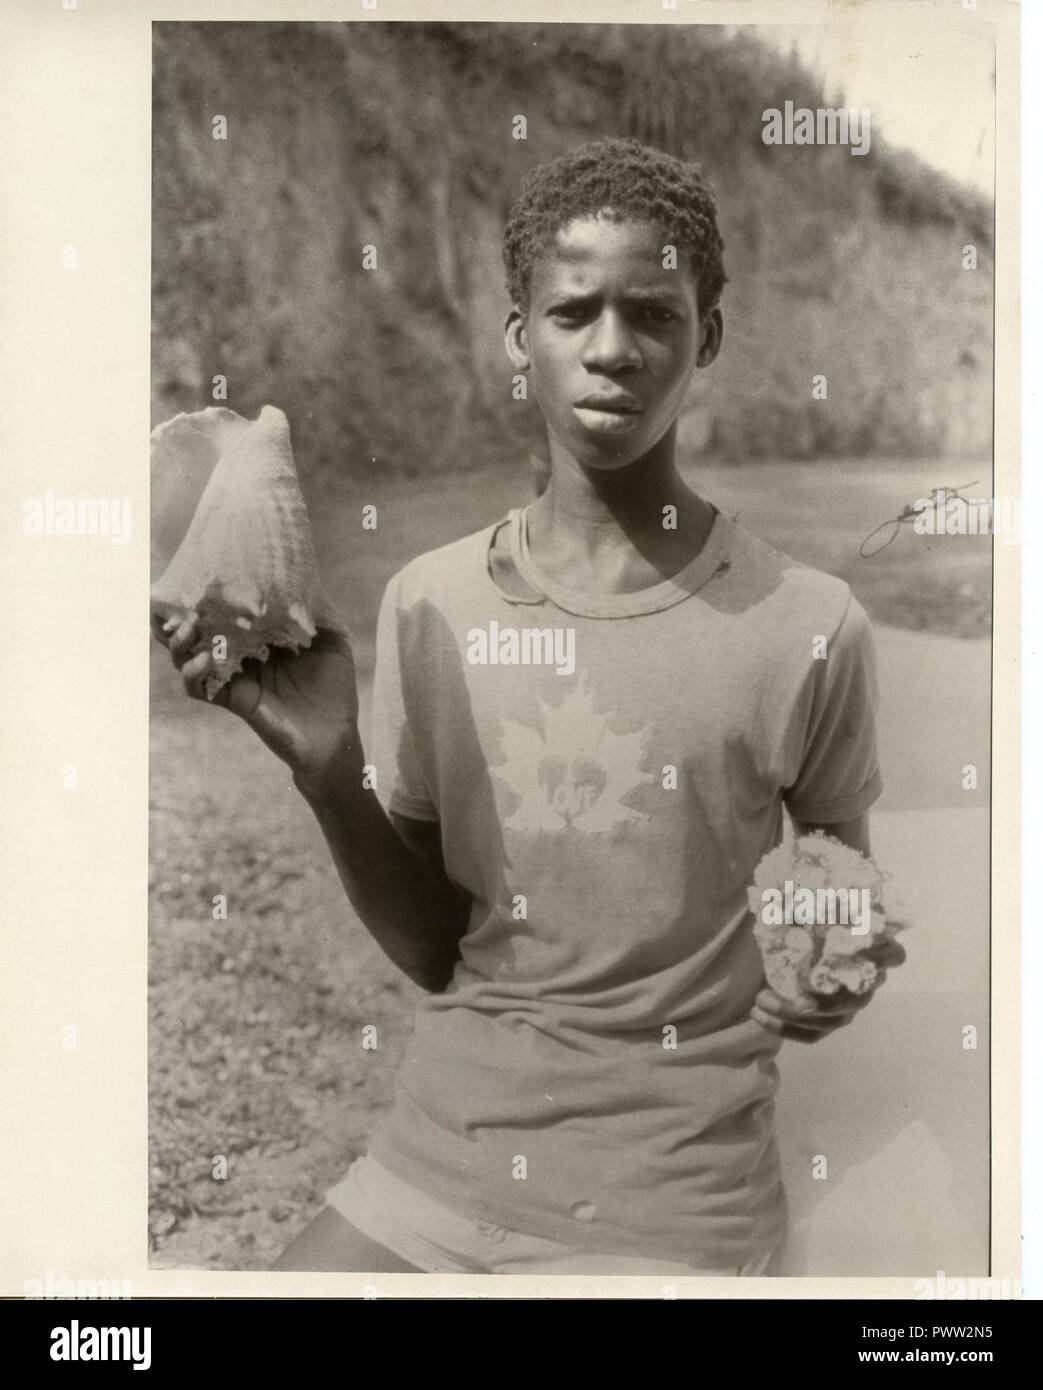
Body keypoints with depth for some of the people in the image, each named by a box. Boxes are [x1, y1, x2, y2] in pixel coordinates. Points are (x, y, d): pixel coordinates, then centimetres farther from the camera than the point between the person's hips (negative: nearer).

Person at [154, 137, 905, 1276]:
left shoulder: (806, 626, -13)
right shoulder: (431, 602, -3)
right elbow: (433, 949, 0)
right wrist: (329, 766, -14)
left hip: (673, 1202, -2)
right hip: (434, 1162, 3)